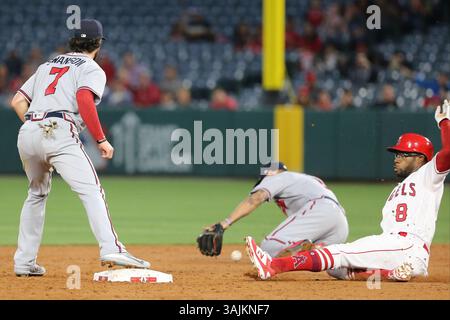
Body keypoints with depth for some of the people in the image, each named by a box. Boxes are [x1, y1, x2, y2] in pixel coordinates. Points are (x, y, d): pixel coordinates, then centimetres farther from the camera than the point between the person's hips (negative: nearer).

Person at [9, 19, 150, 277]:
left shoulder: (47, 66, 29)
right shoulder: (93, 70, 9)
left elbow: (18, 101, 22)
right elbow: (84, 99, -12)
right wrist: (101, 139, -10)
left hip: (27, 134, 7)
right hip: (59, 133, -7)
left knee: (37, 195, 24)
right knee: (91, 191, -14)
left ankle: (24, 262, 22)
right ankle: (111, 250, -32)